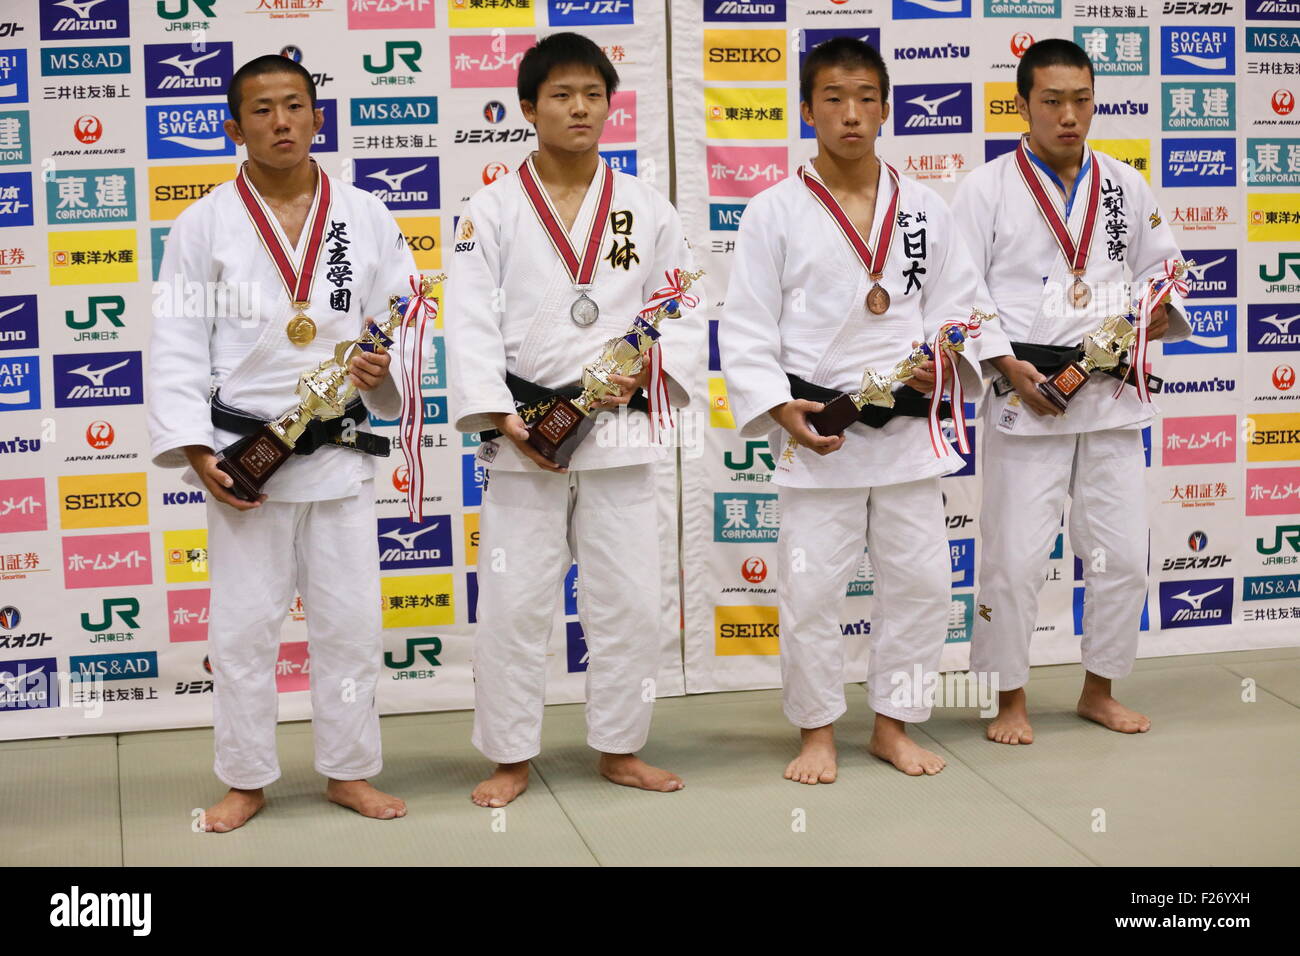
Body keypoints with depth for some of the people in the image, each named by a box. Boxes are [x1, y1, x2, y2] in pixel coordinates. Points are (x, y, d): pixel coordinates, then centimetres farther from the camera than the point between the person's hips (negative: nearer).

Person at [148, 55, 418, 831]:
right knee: (243, 624, 6)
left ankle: (349, 771, 24)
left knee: (350, 619, 8)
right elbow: (179, 348, -3)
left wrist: (388, 366, -15)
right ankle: (247, 779, 21)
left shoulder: (366, 218, 2)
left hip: (341, 450, 2)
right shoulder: (205, 225, -2)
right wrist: (194, 450, -10)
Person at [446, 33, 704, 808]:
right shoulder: (494, 211, 0)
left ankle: (621, 749, 24)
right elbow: (471, 324, -6)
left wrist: (649, 372, -14)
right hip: (524, 438, -2)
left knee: (629, 599, 7)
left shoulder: (646, 209, 5)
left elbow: (683, 314, 5)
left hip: (621, 431, 2)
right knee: (514, 603, 2)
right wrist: (502, 419, -16)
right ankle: (511, 758, 17)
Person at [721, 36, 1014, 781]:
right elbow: (747, 328, -4)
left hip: (910, 426, 3)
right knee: (811, 587, 1)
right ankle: (818, 733, 19)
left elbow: (964, 302, 8)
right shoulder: (775, 212, -3)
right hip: (816, 431, -3)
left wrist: (945, 360, -12)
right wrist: (781, 411, -16)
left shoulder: (925, 208, 6)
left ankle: (893, 726, 25)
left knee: (921, 579, 8)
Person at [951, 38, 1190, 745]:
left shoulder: (1125, 187, 9)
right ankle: (1010, 700, 15)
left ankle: (1098, 691, 27)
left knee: (1121, 555, 8)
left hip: (1112, 398, 4)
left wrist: (1159, 310, -5)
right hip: (1023, 398, -4)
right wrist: (1008, 367, -15)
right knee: (1014, 559, -3)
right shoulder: (987, 189, -3)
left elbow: (1163, 271, 17)